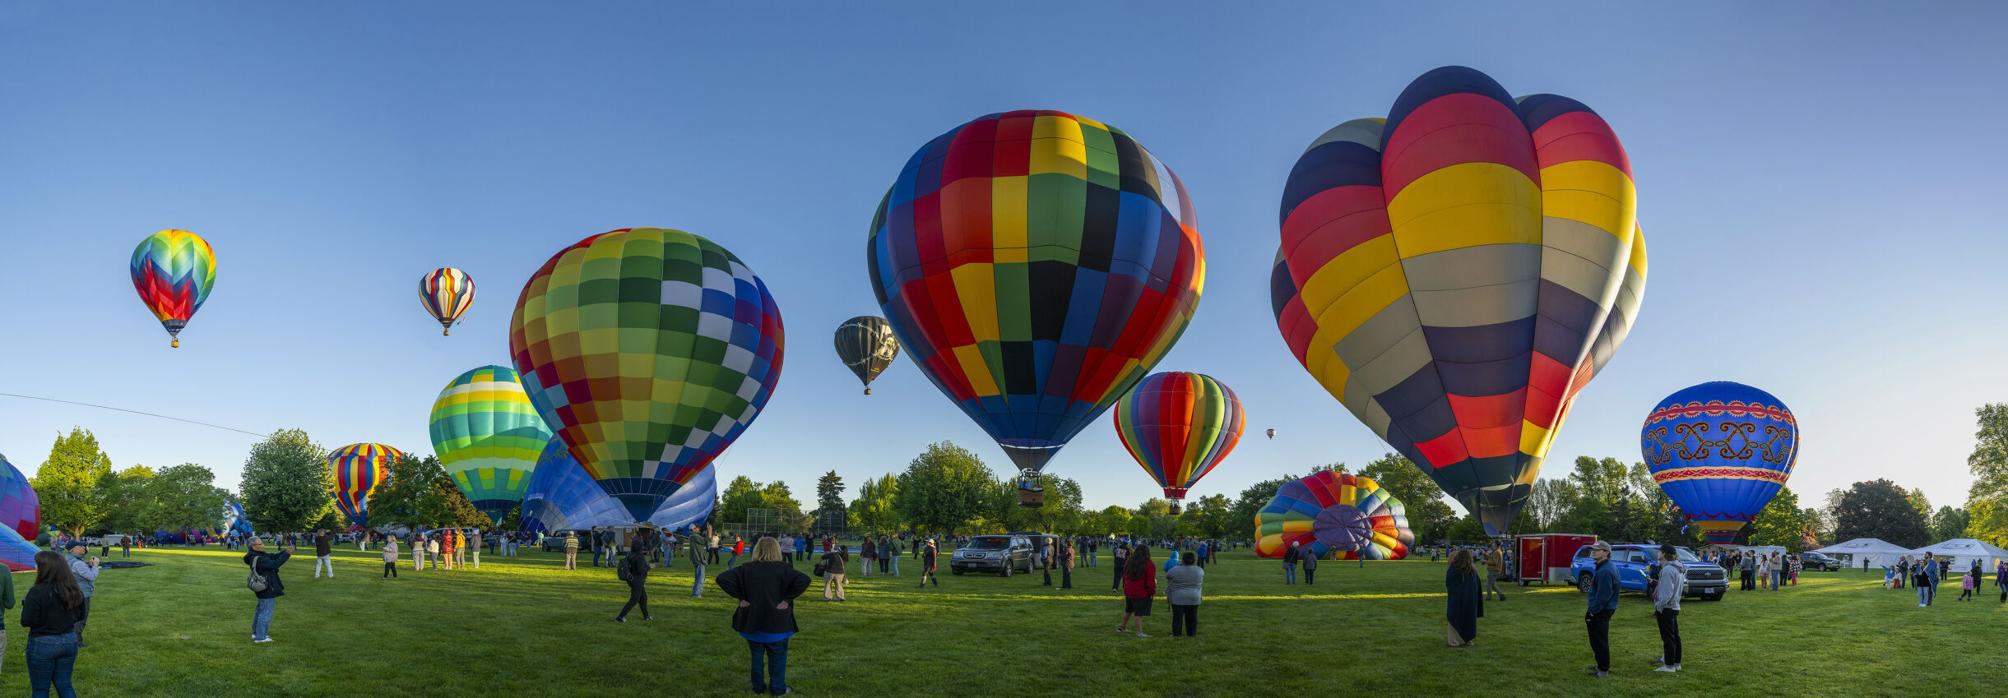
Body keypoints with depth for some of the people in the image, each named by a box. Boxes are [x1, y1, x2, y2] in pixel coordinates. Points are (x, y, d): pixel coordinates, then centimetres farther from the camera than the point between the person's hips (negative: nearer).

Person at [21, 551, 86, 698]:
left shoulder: (37, 592, -19)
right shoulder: (74, 591, 0)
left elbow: (26, 622, -15)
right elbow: (81, 616, 8)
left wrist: (25, 603, 0)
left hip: (43, 644, -5)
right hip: (69, 641, 6)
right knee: (64, 685, 15)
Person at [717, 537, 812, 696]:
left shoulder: (746, 569, -4)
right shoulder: (783, 569, -11)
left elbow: (722, 579, -10)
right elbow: (804, 580, -22)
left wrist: (740, 597, -6)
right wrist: (787, 599, -14)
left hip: (752, 622, 2)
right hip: (776, 623, -2)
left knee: (756, 655, 17)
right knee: (777, 656, 13)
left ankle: (758, 687, 25)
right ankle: (778, 688, 18)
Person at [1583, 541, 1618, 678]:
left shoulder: (1605, 571, -22)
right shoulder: (1603, 567, 12)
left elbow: (1603, 595, -24)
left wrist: (1592, 611, -17)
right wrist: (1591, 608, 18)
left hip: (1601, 611, -11)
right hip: (1602, 609, 11)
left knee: (1599, 641, -2)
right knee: (1598, 640, 19)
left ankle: (1603, 670, 5)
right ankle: (1601, 666, 29)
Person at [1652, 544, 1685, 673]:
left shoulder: (1668, 570, -19)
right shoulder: (1679, 569, 12)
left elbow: (1667, 592, -23)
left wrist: (1659, 606, -16)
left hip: (1666, 608, -10)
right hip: (1675, 607, 10)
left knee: (1668, 638, -4)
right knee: (1675, 636, 15)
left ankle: (1669, 665, 0)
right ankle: (1676, 663, 22)